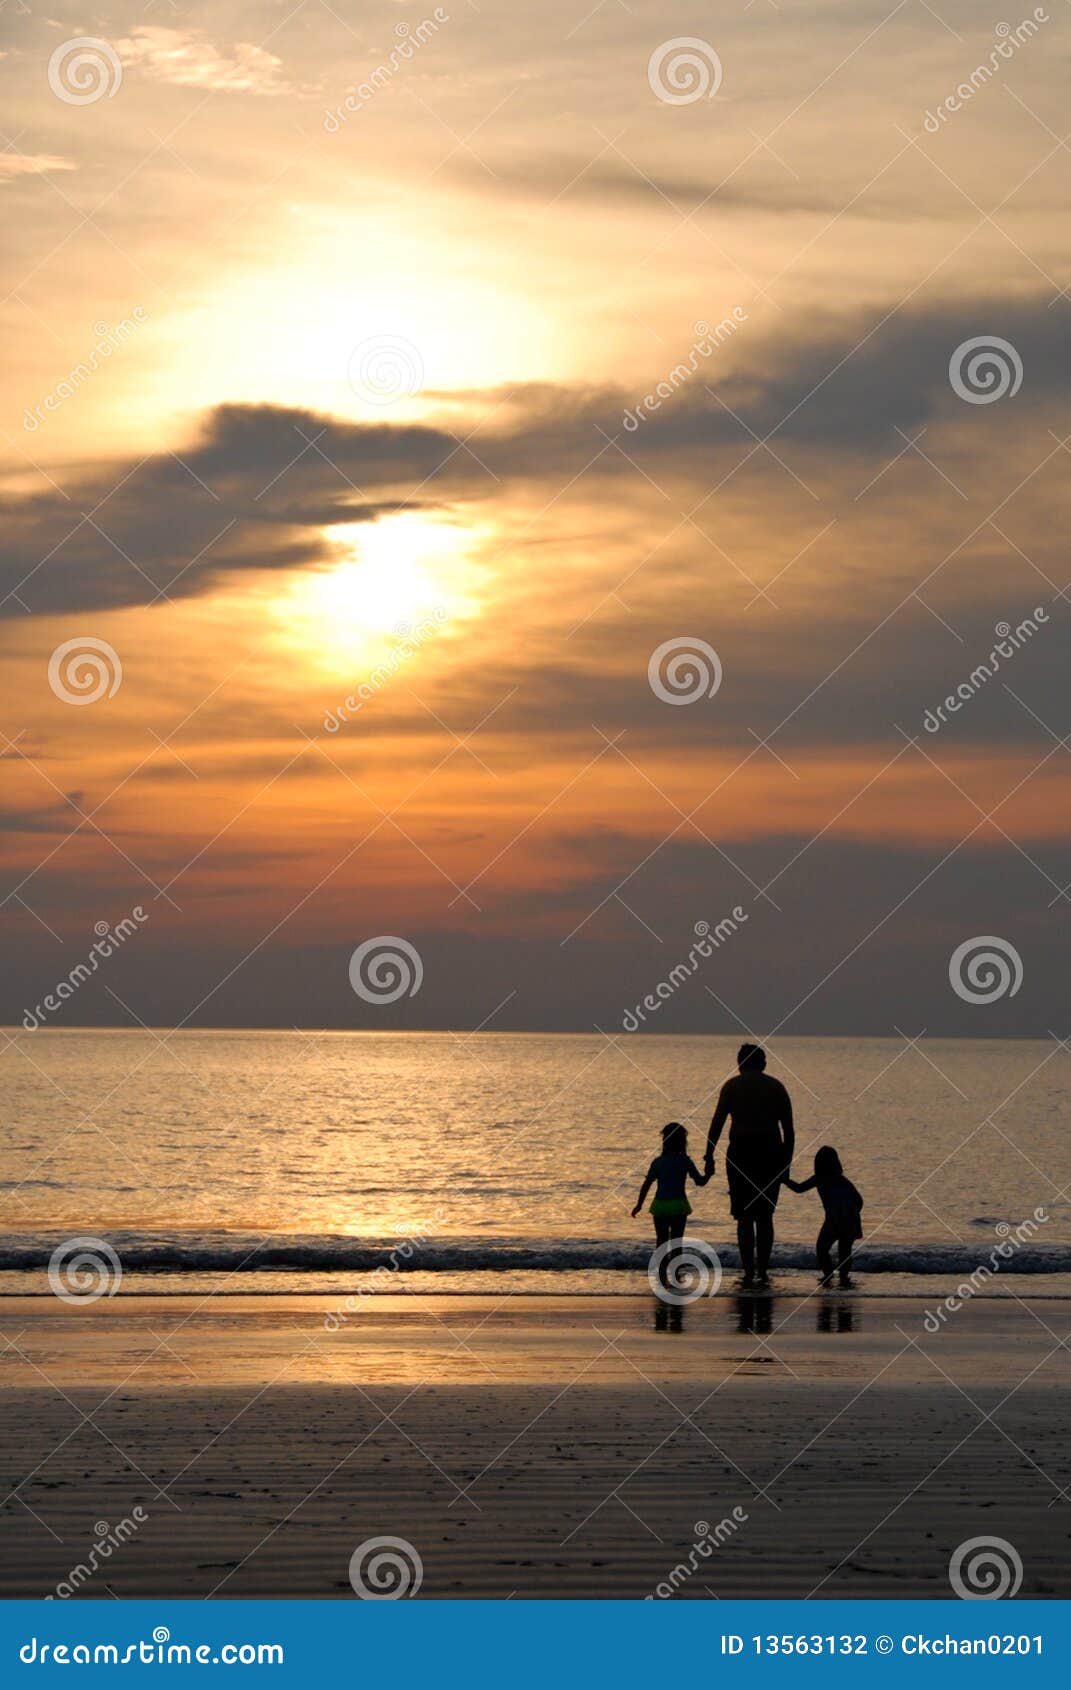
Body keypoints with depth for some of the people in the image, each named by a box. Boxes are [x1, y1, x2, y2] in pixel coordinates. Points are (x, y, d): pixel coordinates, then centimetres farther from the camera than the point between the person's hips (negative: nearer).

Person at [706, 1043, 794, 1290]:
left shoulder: (732, 1086, 4)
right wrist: (786, 1162, 13)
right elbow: (789, 1130, 8)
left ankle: (749, 1274, -5)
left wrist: (709, 1156, -5)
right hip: (772, 1152, 2)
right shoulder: (776, 1087, 11)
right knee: (765, 1216, 14)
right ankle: (762, 1272, 12)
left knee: (745, 1217, 2)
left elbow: (717, 1123, -6)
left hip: (741, 1151, -2)